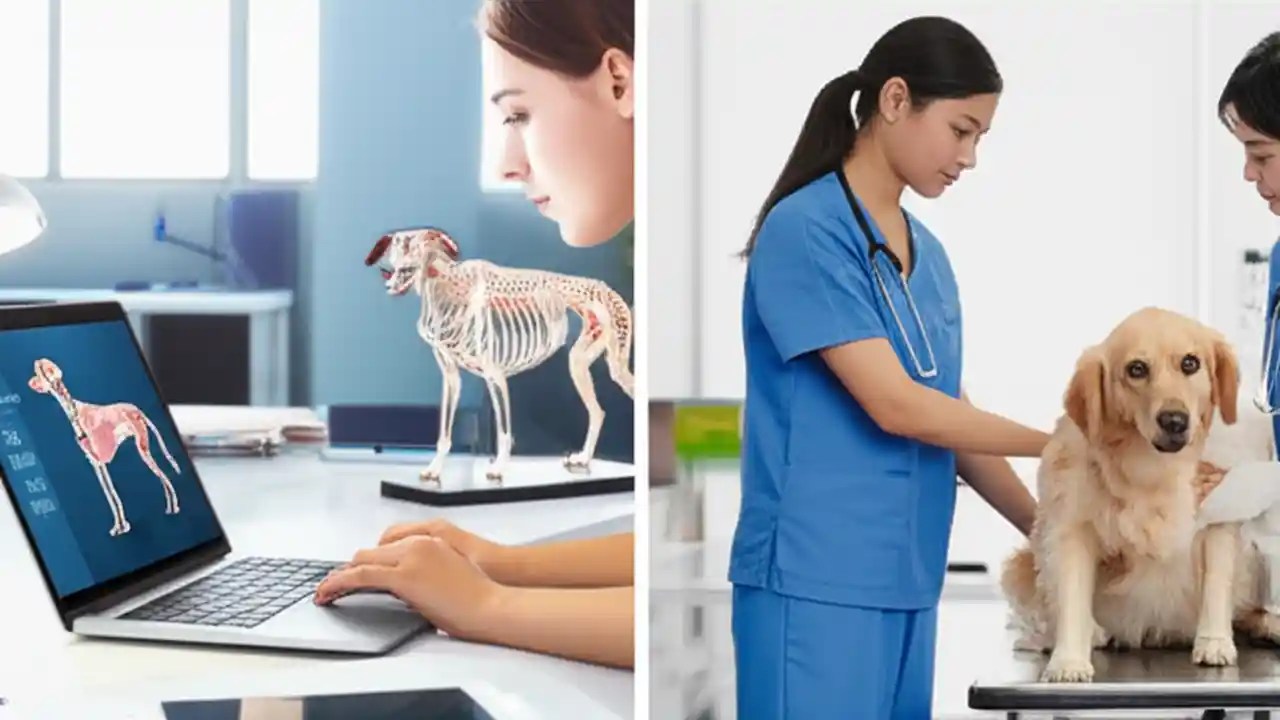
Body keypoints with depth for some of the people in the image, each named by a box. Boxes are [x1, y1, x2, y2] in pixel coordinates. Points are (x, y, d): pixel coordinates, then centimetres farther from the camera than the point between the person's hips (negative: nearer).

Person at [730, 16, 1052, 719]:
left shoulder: (928, 252, 13)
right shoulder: (806, 230, -12)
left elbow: (948, 414, 15)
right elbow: (895, 406, -17)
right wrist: (1056, 444, -10)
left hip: (906, 579, 8)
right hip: (815, 580, -8)